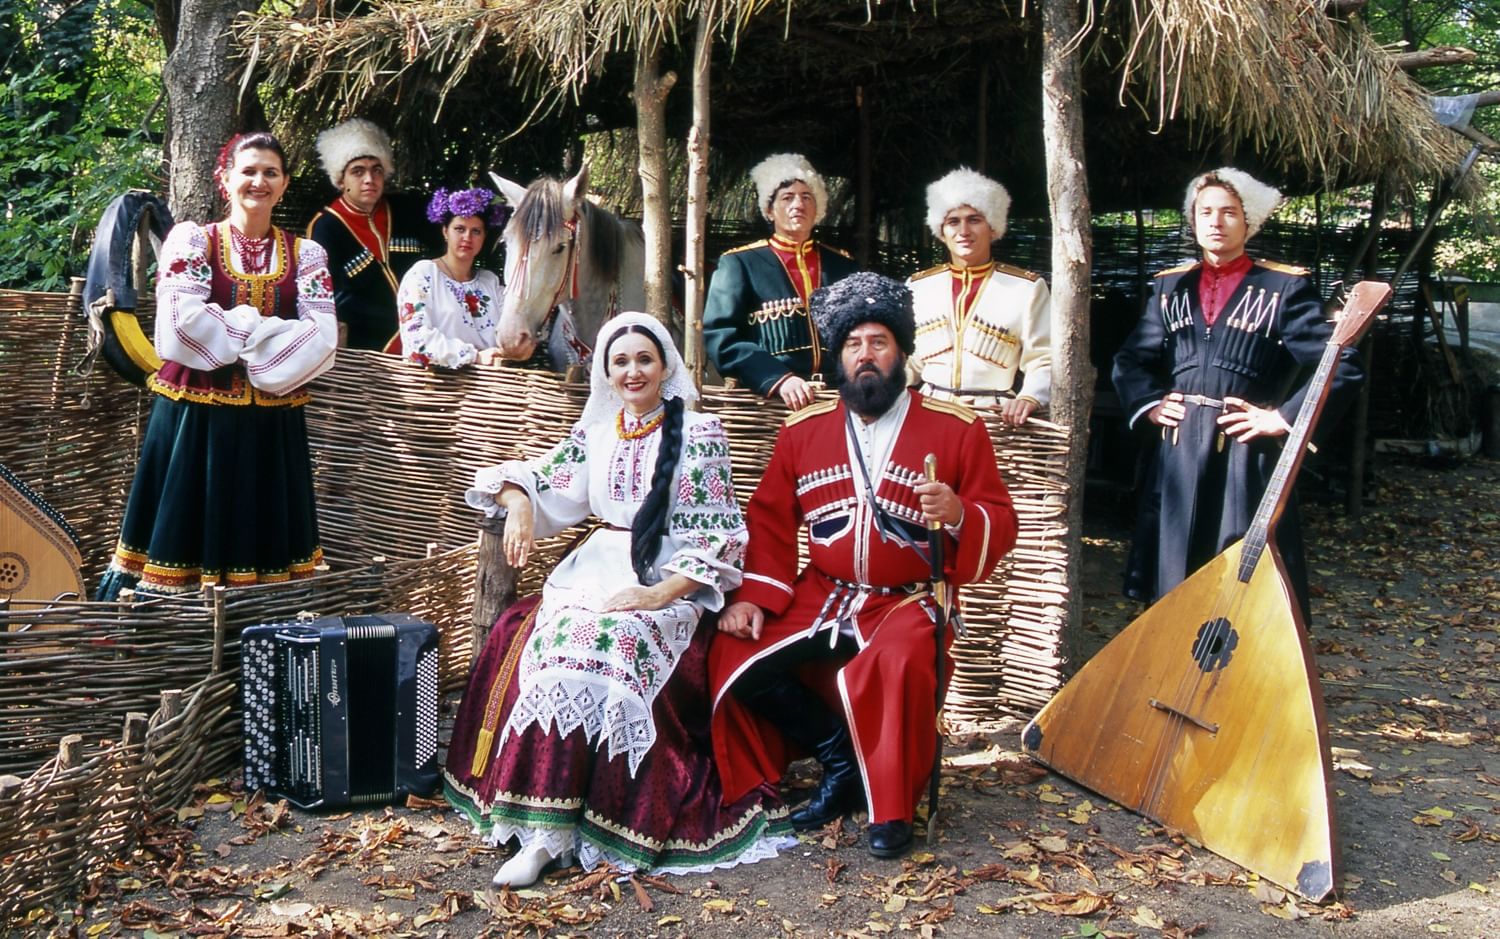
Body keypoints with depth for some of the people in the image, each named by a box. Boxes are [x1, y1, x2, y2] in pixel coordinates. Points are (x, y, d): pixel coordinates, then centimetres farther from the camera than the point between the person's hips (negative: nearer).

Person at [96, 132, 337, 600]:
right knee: (186, 531, 0)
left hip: (272, 422, 3)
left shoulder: (304, 254, 8)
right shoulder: (192, 240, 2)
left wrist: (231, 334, -11)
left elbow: (322, 335, -6)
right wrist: (261, 328, -8)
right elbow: (184, 320, -13)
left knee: (263, 539, 7)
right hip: (197, 415, -2)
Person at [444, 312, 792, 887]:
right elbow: (543, 482, 20)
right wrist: (517, 502, -5)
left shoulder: (698, 434, 1)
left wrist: (661, 594, -16)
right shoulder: (596, 432, 16)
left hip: (670, 583, -5)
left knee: (595, 649, -33)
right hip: (595, 572, 5)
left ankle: (549, 831, -32)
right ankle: (549, 827, -27)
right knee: (544, 641, -26)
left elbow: (718, 536, -4)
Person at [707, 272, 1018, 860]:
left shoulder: (955, 428, 1)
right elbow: (770, 518, 9)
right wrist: (752, 597, -5)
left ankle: (891, 807, -13)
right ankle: (841, 757, 3)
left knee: (898, 662, -36)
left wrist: (959, 515, -24)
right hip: (819, 597, 4)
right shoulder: (804, 430, 9)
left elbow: (1001, 524, -1)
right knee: (735, 655, -15)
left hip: (909, 602, -4)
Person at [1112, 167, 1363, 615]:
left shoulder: (1285, 286, 1)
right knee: (1174, 589, 7)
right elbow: (1129, 359, 20)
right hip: (1176, 455, 4)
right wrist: (1148, 403, 3)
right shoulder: (1171, 286, 15)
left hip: (1247, 452, -4)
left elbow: (1341, 365, -6)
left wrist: (1284, 418, -11)